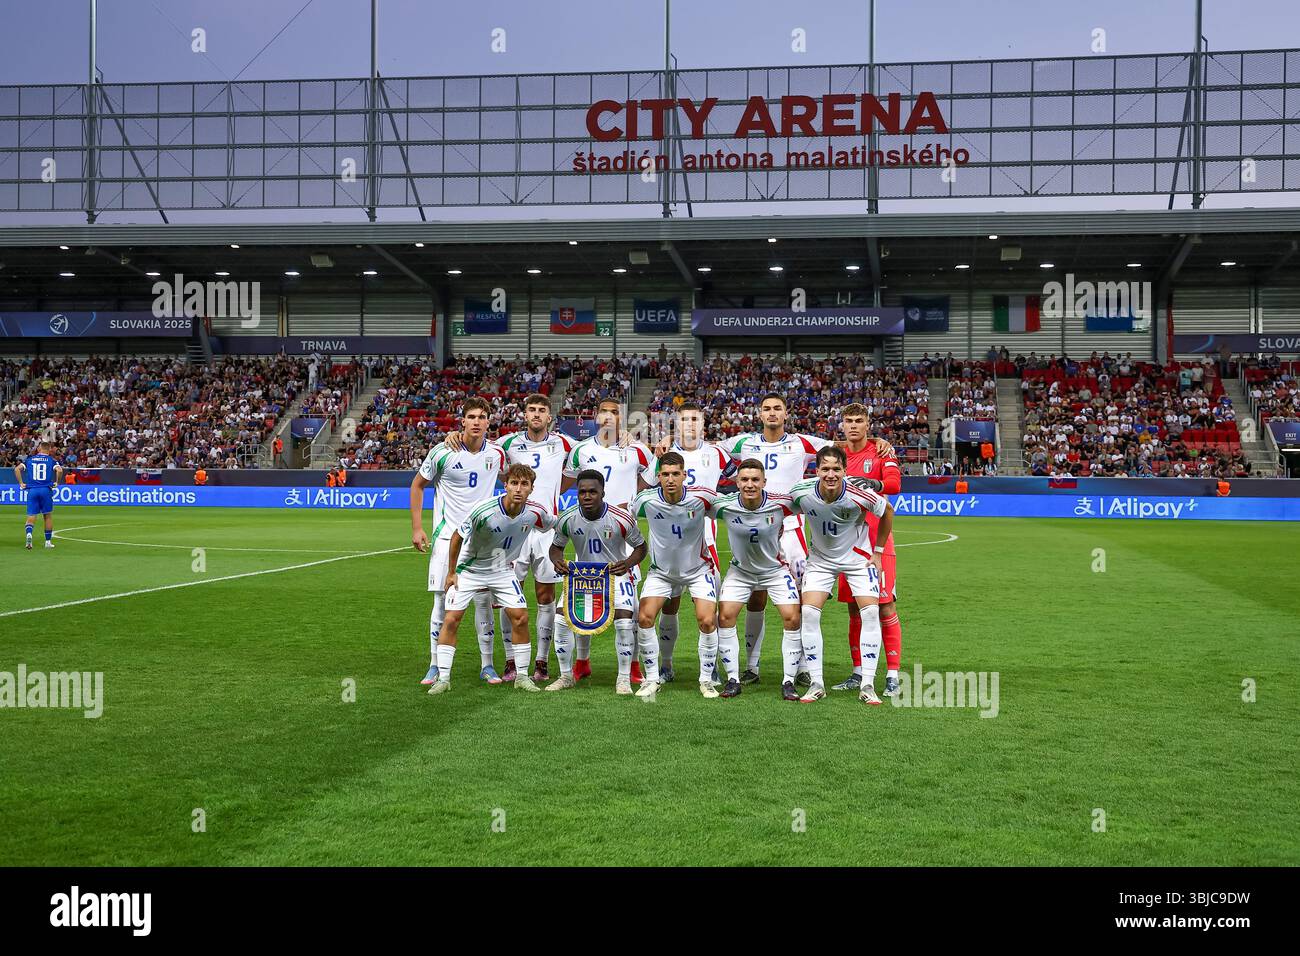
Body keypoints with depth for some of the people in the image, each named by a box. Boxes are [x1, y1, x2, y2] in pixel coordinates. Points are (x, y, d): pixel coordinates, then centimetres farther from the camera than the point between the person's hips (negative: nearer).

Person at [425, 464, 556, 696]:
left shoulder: (536, 512, -20)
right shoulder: (484, 511, -30)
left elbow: (556, 524, 5)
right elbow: (457, 536, -14)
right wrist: (451, 573, -7)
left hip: (503, 570, 3)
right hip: (469, 570, -3)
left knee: (520, 618, -9)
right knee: (451, 620, -10)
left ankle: (522, 676, 5)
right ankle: (443, 678, 1)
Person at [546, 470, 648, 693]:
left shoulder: (621, 519, -24)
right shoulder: (568, 519, -17)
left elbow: (640, 546, -10)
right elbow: (556, 546, 0)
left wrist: (628, 563, -30)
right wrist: (557, 561, -23)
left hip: (616, 574, -3)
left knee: (625, 622, -19)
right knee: (561, 620, -8)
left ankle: (624, 679, 0)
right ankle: (566, 676, 12)